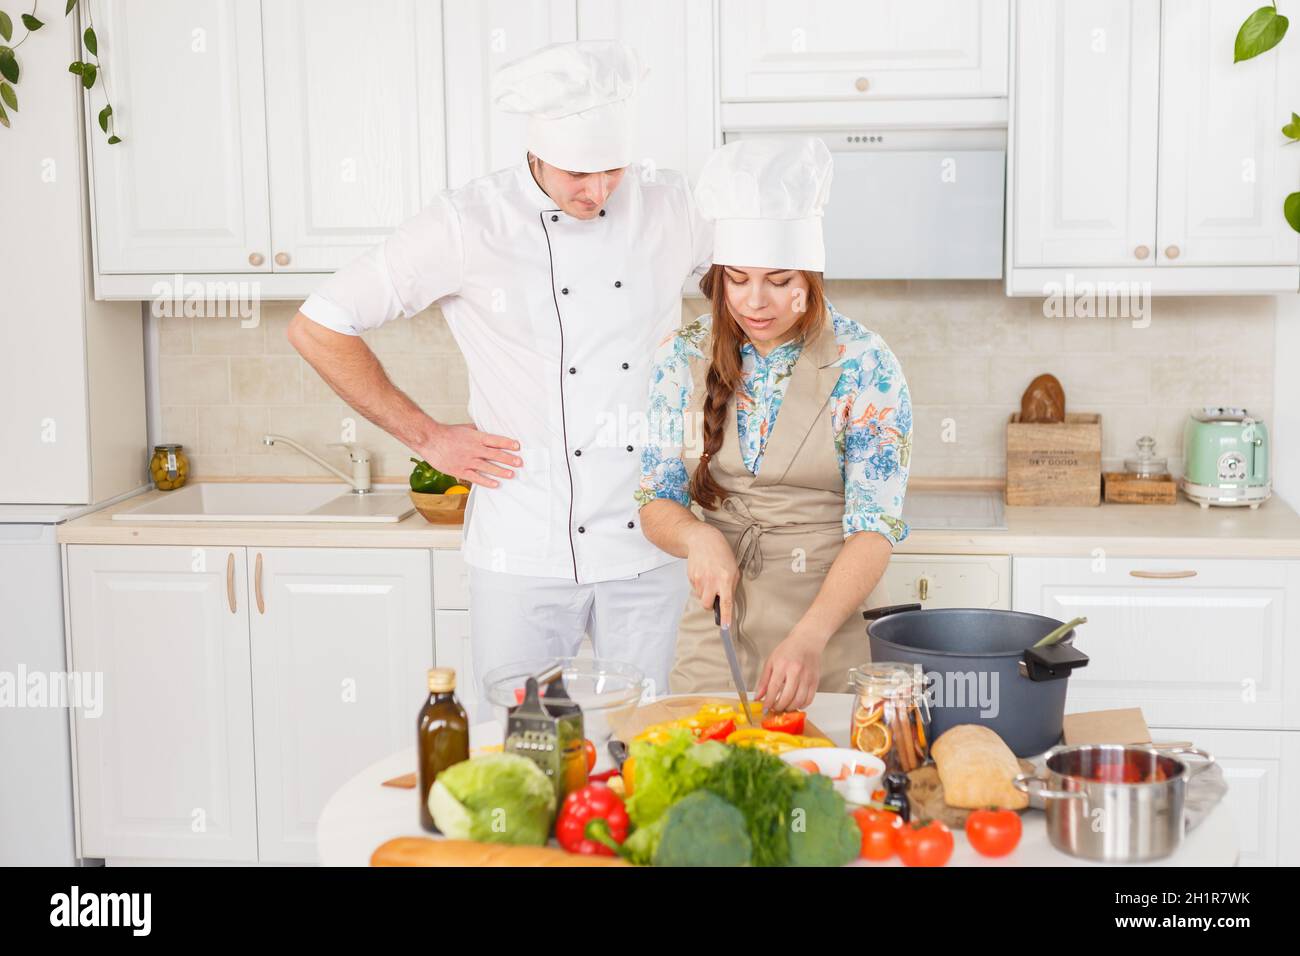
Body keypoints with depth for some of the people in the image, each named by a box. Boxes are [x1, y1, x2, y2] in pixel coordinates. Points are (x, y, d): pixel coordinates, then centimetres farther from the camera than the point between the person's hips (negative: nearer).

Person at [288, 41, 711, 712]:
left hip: (650, 550, 2)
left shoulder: (672, 206, 2)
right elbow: (317, 328, 0)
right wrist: (426, 437, -1)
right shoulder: (470, 223, -6)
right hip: (524, 555, -2)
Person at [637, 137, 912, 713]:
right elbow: (655, 502, 3)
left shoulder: (865, 366, -10)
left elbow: (874, 527, -15)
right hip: (716, 627, 3)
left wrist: (809, 637, -29)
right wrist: (697, 537, -20)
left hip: (834, 626, -2)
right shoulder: (684, 357, 0)